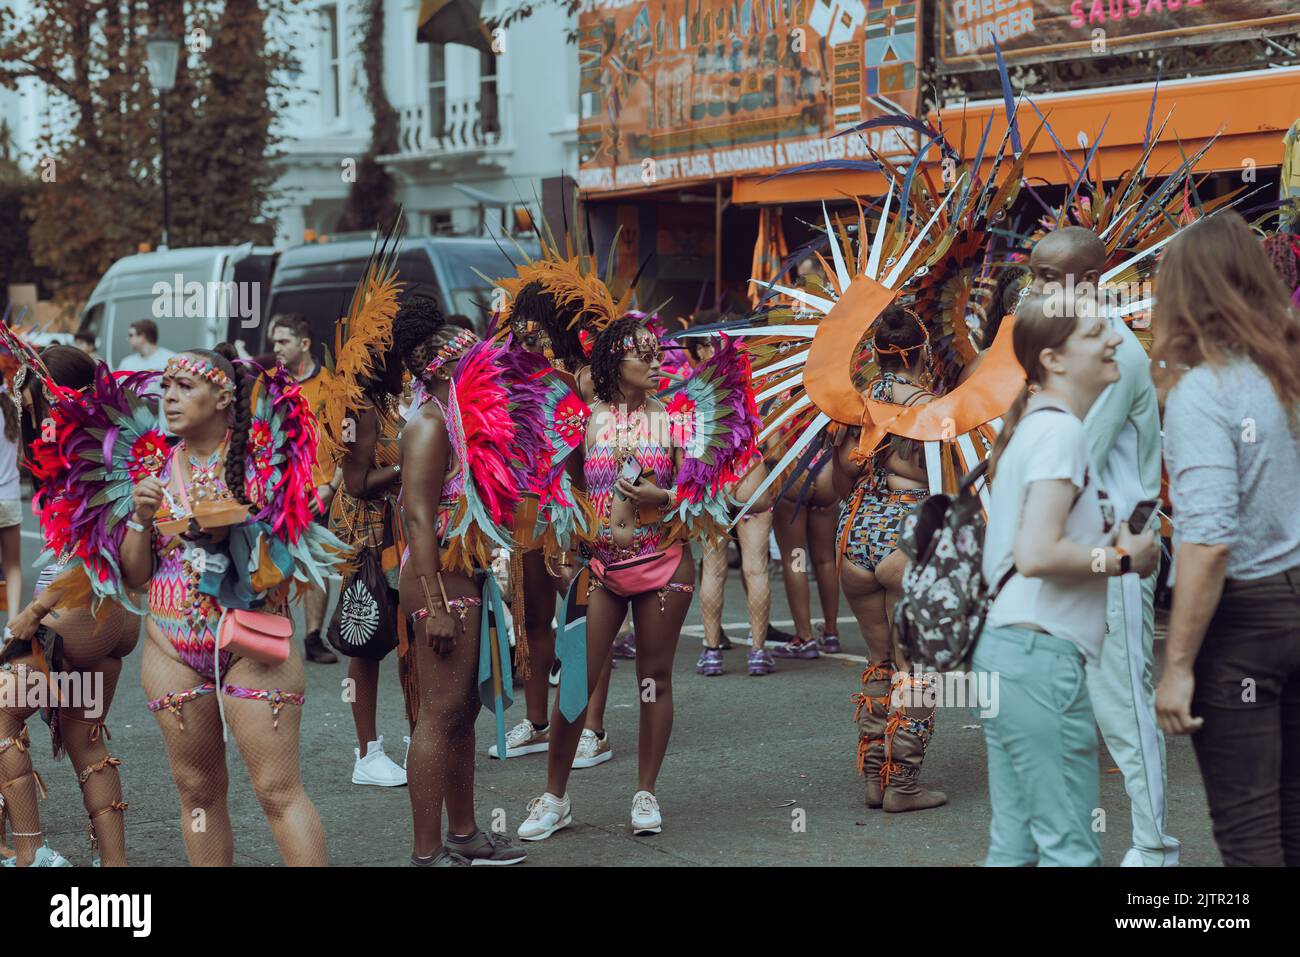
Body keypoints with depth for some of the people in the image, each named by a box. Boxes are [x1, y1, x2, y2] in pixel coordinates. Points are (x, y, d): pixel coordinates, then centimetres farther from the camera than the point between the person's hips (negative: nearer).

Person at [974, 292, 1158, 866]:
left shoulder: (1034, 425, 17)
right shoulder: (1063, 431, -13)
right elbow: (1036, 555, -23)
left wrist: (1108, 536, 10)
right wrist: (1122, 558, -10)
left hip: (1003, 647, 10)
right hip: (1043, 655, -10)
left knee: (1015, 846, 13)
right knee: (1070, 849, -5)